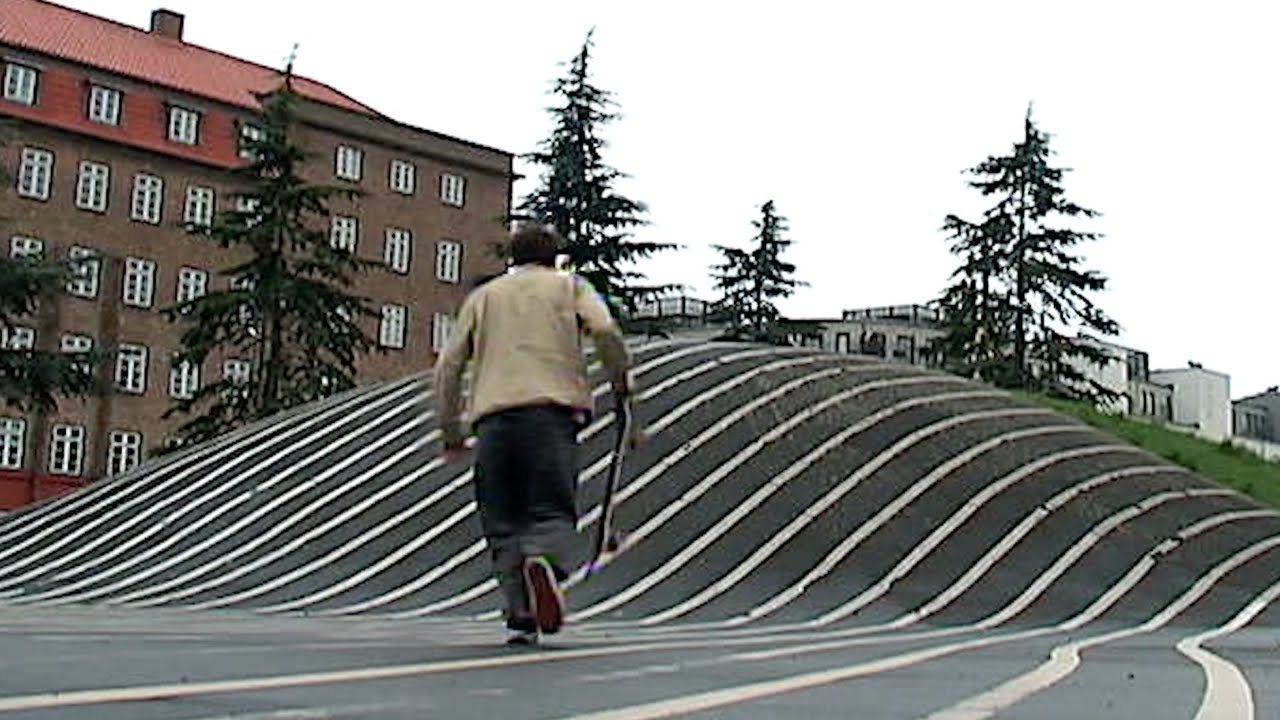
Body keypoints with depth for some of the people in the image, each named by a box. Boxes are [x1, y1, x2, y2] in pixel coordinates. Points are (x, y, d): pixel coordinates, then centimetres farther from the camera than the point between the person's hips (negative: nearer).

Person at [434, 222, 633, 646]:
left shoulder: (482, 296, 26)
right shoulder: (569, 285, 19)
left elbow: (449, 366, 18)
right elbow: (606, 330, -1)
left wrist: (452, 431, 23)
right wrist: (621, 380, 13)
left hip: (492, 413, 2)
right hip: (553, 406, -2)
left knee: (503, 520, 6)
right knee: (553, 509, -4)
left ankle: (519, 615, -4)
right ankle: (544, 562, -35)